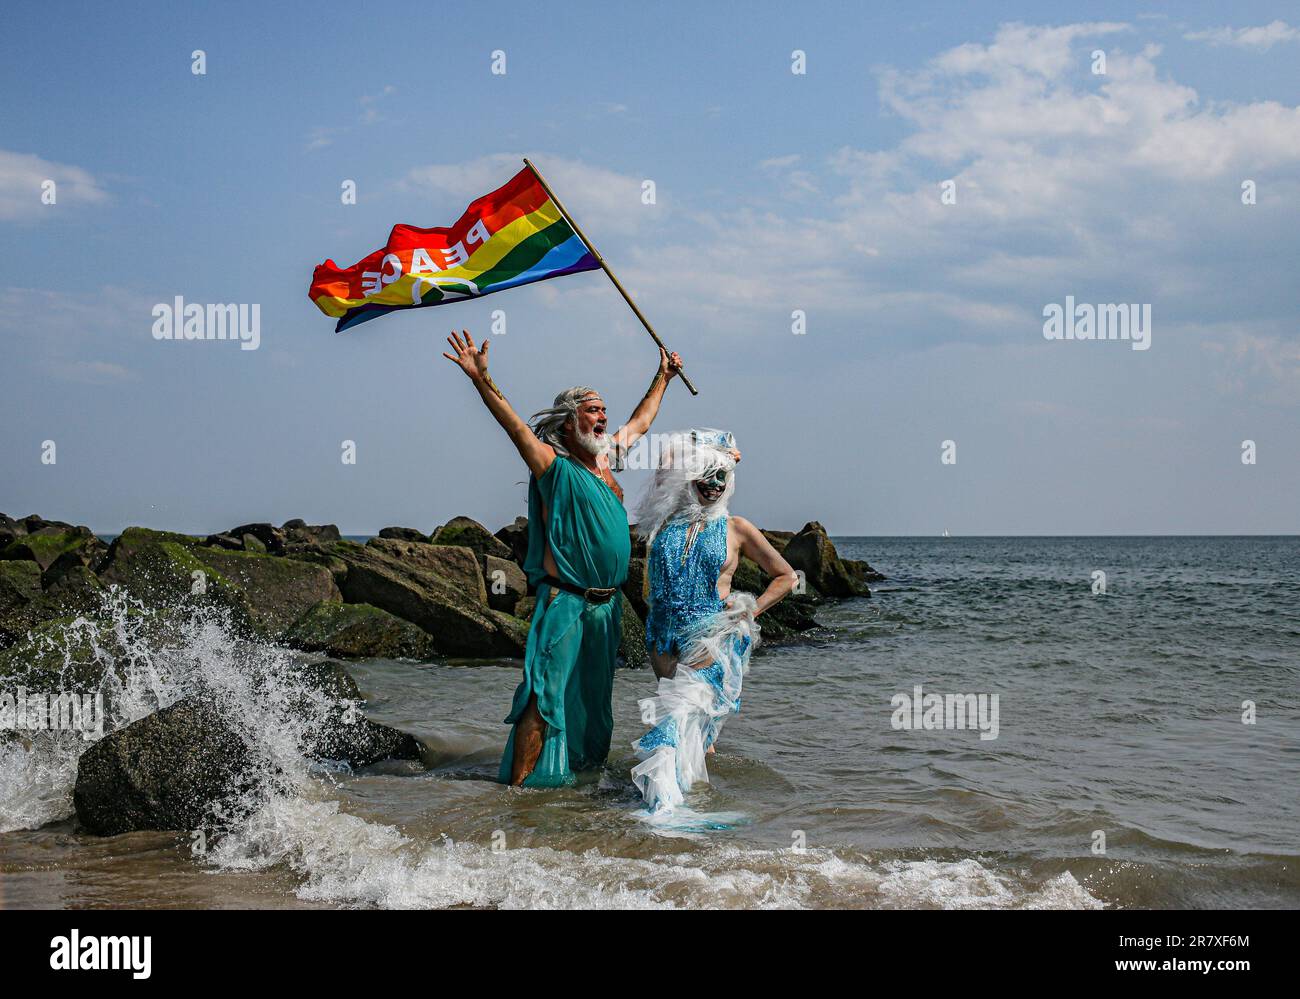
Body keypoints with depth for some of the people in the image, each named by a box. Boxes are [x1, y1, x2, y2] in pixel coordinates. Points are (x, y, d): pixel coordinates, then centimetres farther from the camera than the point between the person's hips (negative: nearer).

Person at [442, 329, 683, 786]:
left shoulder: (606, 458, 13)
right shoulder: (555, 467, -7)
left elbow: (640, 422, 31)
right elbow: (514, 423, -21)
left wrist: (663, 378, 41)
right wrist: (481, 378, -34)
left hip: (606, 604, 8)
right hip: (565, 602, -8)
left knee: (593, 696, 16)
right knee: (546, 697, -10)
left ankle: (585, 763, 28)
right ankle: (520, 783, -9)